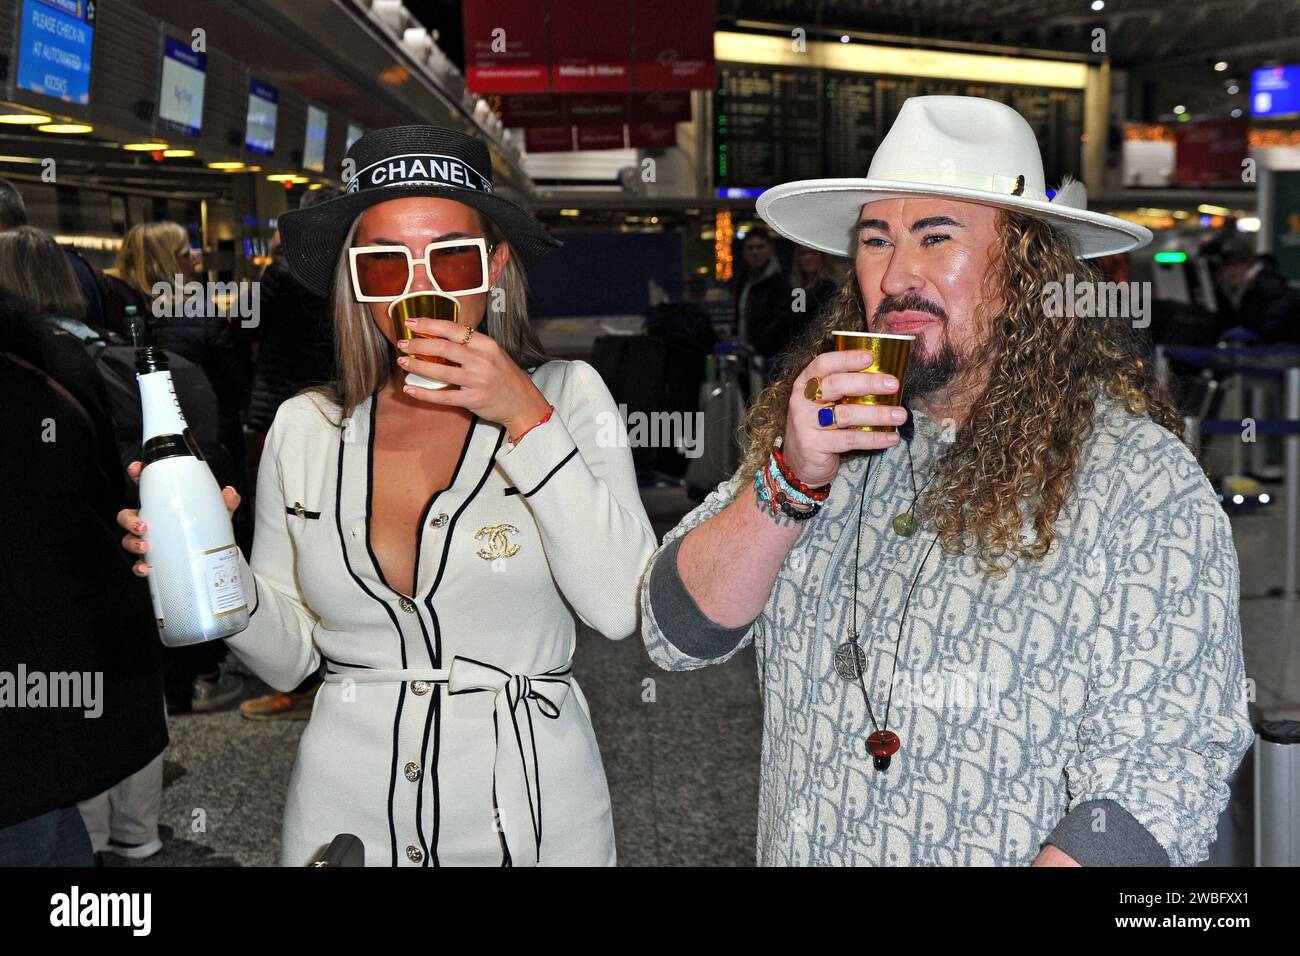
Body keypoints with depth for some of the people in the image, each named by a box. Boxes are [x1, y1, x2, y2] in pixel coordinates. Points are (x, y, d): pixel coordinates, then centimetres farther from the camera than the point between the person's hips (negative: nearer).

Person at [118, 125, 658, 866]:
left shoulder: (566, 395, -7)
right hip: (348, 809, 2)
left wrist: (527, 418, -20)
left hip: (530, 804, -1)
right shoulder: (303, 429, -1)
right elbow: (288, 658, 4)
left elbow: (622, 608, -17)